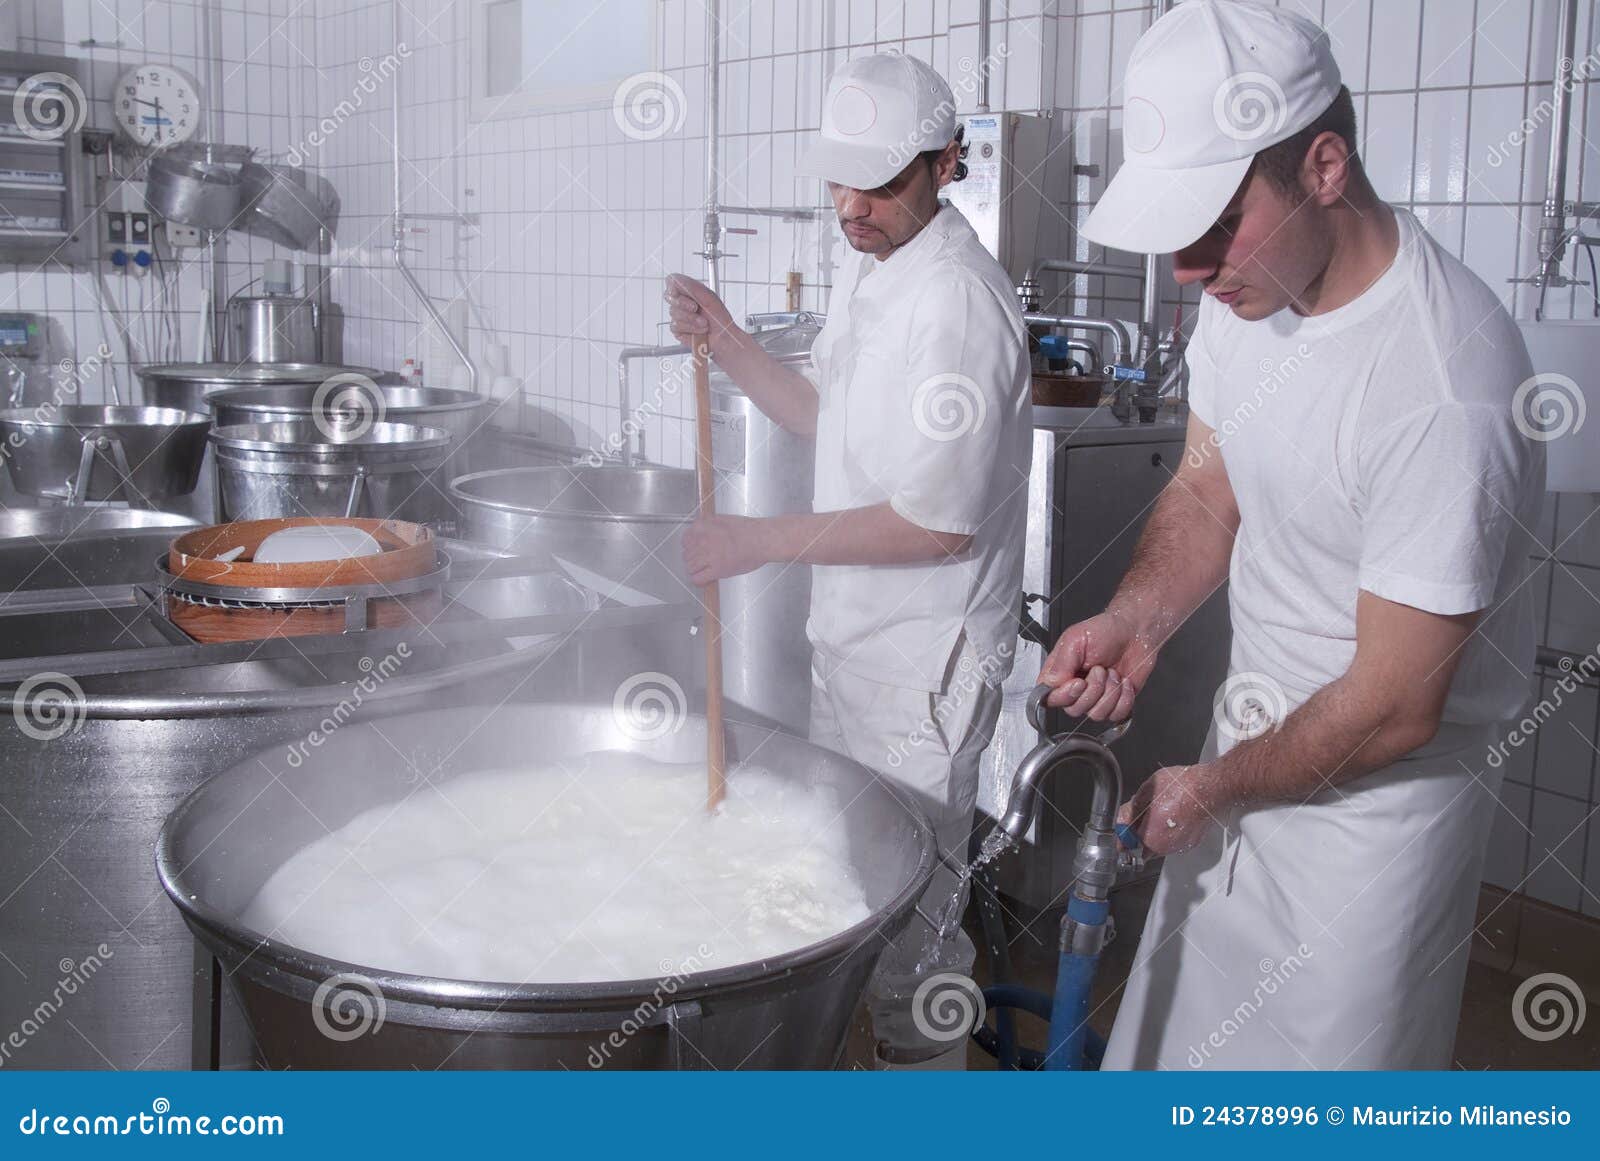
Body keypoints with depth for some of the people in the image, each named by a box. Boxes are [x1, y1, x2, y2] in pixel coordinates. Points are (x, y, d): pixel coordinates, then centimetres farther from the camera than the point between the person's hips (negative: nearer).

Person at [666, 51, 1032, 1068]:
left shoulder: (958, 304, -24)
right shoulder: (869, 267, 8)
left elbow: (940, 523, -25)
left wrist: (762, 541, -21)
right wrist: (729, 345, 4)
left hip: (926, 652, -9)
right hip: (853, 632, 10)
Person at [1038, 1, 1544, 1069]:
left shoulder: (1444, 388, -33)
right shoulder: (1247, 285, -8)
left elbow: (1394, 709, -26)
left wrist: (1211, 788, -12)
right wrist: (1136, 620, -12)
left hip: (1378, 784, -7)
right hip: (1254, 728, 7)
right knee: (1186, 1028, 23)